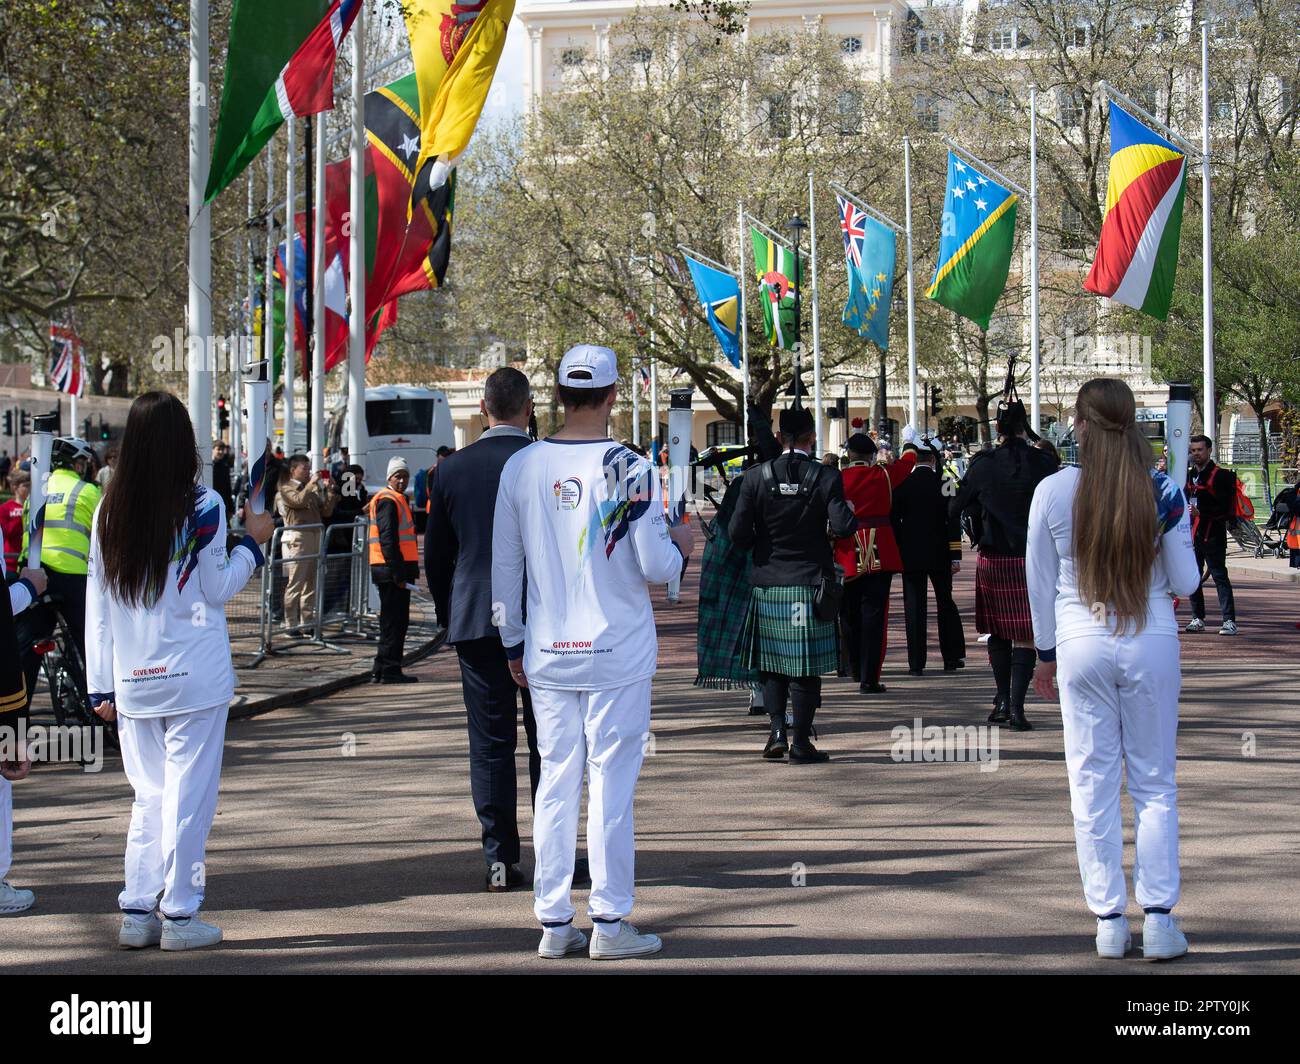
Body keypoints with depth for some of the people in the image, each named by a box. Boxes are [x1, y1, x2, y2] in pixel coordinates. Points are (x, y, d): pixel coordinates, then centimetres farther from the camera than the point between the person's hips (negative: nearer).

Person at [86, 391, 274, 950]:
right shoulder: (202, 506, -9)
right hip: (195, 675, -4)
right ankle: (179, 914, 5)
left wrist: (101, 685, 10)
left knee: (148, 797, 13)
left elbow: (97, 604, 5)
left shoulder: (110, 511, 3)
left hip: (132, 682, 4)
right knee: (189, 795, 2)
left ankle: (136, 912, 13)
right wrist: (252, 542, 12)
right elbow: (218, 590, -4)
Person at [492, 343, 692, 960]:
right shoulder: (629, 469, -10)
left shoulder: (521, 467, 2)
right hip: (616, 654, -4)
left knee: (556, 782, 9)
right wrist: (680, 544, 12)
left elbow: (504, 566, 8)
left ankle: (553, 923, 12)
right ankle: (610, 923, 4)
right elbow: (655, 567, -11)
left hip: (547, 655, 4)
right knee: (613, 783, 2)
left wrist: (513, 643, 19)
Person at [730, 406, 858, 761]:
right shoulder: (826, 478, -8)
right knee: (806, 668, 4)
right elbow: (843, 526, -18)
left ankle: (777, 730, 3)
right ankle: (801, 743, 5)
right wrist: (849, 515, 4)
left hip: (767, 583, 2)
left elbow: (738, 534, -7)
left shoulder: (756, 477, -3)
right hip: (810, 582, -2)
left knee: (771, 661, 15)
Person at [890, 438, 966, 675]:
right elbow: (953, 521, -6)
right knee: (945, 604, 14)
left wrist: (898, 550, 9)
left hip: (910, 556, 0)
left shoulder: (902, 485, -4)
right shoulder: (945, 484, -5)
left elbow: (893, 520, -1)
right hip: (939, 555, 0)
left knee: (914, 606, 2)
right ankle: (952, 657, 17)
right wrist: (955, 556, -3)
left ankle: (916, 662, -2)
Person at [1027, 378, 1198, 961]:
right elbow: (1185, 582, 1)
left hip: (1081, 646, 0)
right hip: (1153, 646, 1)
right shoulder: (1162, 492, -5)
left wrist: (1046, 654, 16)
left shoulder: (1053, 491, -6)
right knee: (1155, 785, 9)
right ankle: (1159, 918, 3)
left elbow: (1041, 582, 3)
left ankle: (1109, 920, 8)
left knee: (1093, 785, 7)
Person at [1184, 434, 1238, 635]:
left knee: (1219, 575, -10)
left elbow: (1224, 507, -14)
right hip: (1192, 533, 7)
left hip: (1213, 534, -7)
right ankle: (1198, 618, 17)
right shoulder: (1189, 474, 16)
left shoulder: (1219, 475, -7)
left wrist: (1200, 512, -23)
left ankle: (1229, 620, -12)